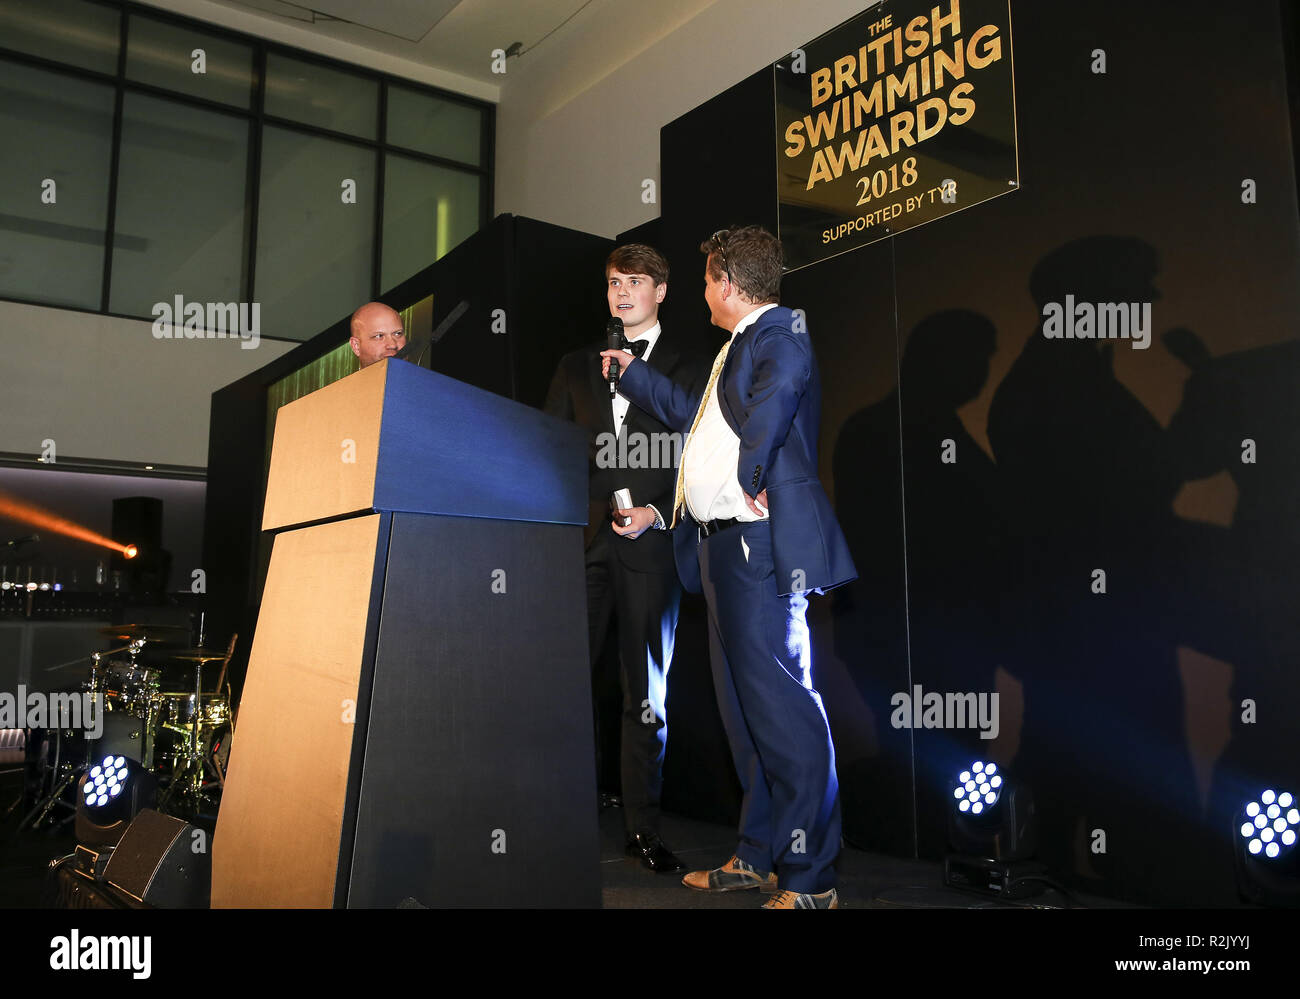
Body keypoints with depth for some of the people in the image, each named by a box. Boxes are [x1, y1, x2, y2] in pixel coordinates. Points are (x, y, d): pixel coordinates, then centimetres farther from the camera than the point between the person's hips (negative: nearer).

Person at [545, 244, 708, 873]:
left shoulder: (688, 370, 11)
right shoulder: (575, 368, 18)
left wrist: (656, 512, -9)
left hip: (651, 543, -2)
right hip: (582, 541, 2)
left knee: (647, 692, 2)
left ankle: (642, 829, 11)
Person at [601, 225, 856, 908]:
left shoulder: (778, 333, -6)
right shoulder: (738, 347, 24)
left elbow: (779, 386, -30)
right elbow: (693, 413, 39)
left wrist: (752, 479, -24)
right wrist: (631, 373, 48)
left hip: (760, 545, -11)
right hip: (722, 545, 11)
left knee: (782, 709, -8)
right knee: (744, 707, 14)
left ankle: (810, 879, 1)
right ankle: (758, 857, 25)